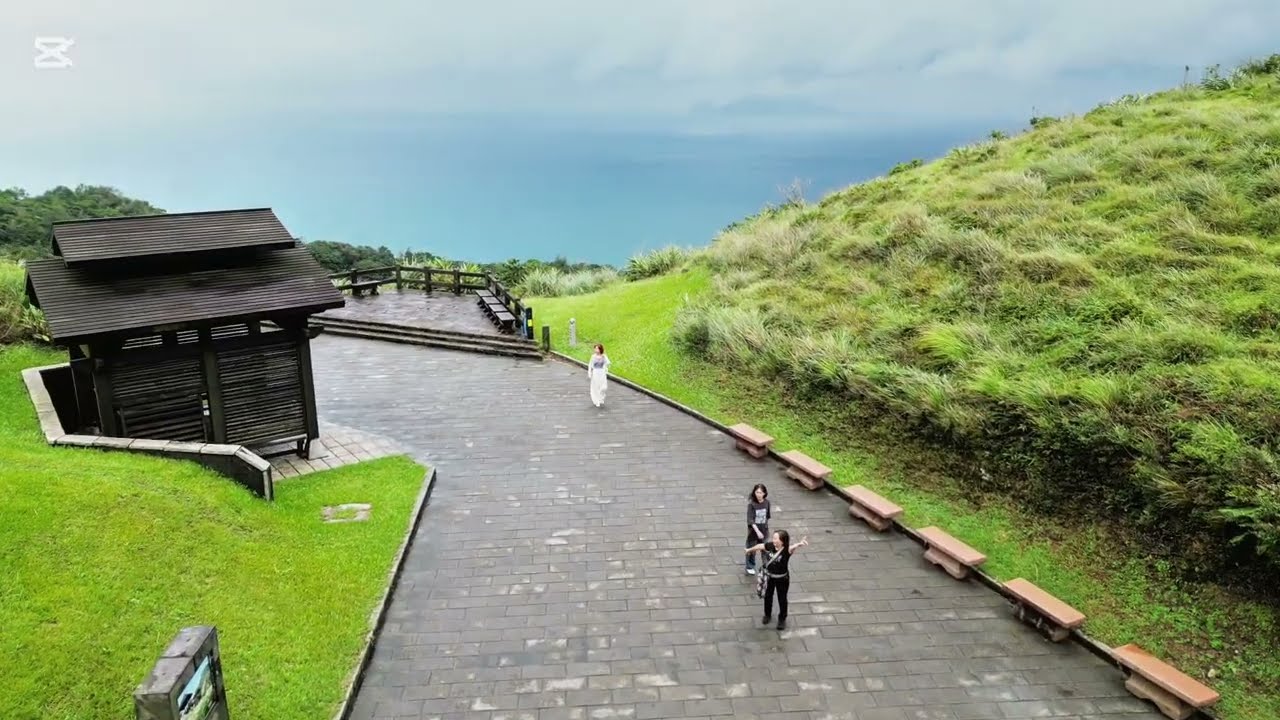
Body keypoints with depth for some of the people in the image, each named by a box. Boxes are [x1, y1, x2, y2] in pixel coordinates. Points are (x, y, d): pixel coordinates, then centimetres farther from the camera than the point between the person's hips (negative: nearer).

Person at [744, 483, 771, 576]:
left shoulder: (767, 503, -8)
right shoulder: (751, 504, -20)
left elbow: (768, 516, 7)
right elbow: (750, 520, -22)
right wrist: (757, 531, -29)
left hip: (764, 530, 3)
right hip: (753, 530, -3)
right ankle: (750, 567, 35)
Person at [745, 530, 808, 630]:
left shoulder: (787, 550, -31)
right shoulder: (770, 546, -19)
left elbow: (792, 548, -55)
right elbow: (760, 546, 0)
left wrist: (799, 544, -80)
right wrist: (750, 550, 20)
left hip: (782, 578, -3)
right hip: (769, 576, 3)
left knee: (782, 599, 15)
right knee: (768, 596, 22)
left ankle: (782, 619, 40)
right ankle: (767, 614, 49)